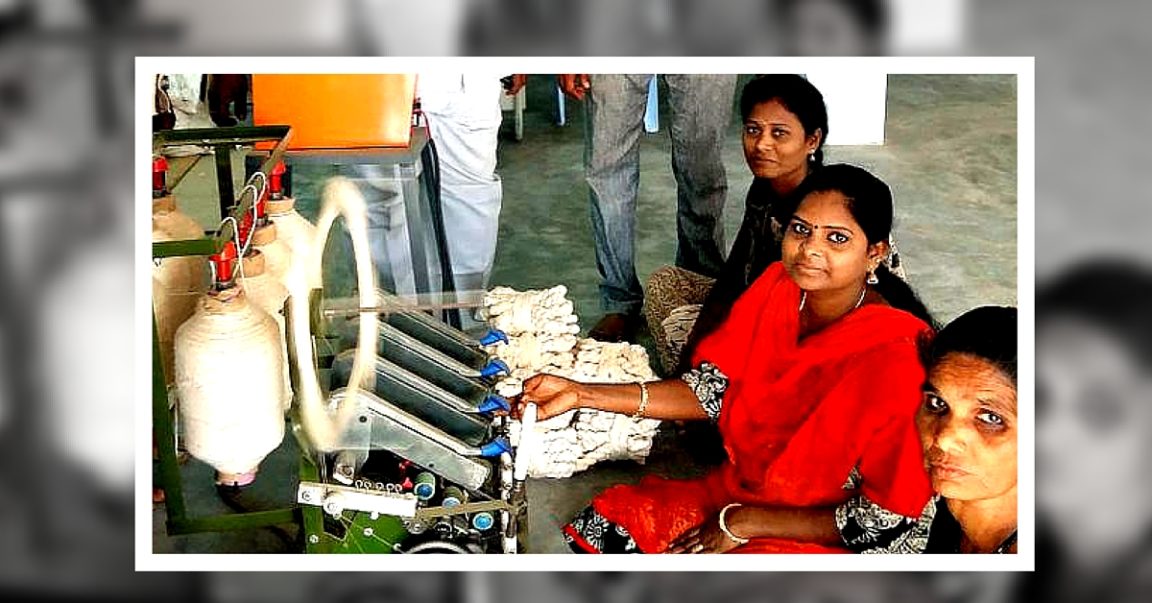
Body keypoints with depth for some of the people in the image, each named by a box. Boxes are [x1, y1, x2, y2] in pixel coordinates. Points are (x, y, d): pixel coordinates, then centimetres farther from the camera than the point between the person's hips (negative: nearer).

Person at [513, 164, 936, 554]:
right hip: (742, 485, 6)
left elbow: (888, 521, -21)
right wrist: (582, 394, -9)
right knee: (601, 528, -2)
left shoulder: (893, 357, -27)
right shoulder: (780, 286, -7)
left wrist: (745, 522, -18)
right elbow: (714, 390, 0)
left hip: (829, 542, -6)